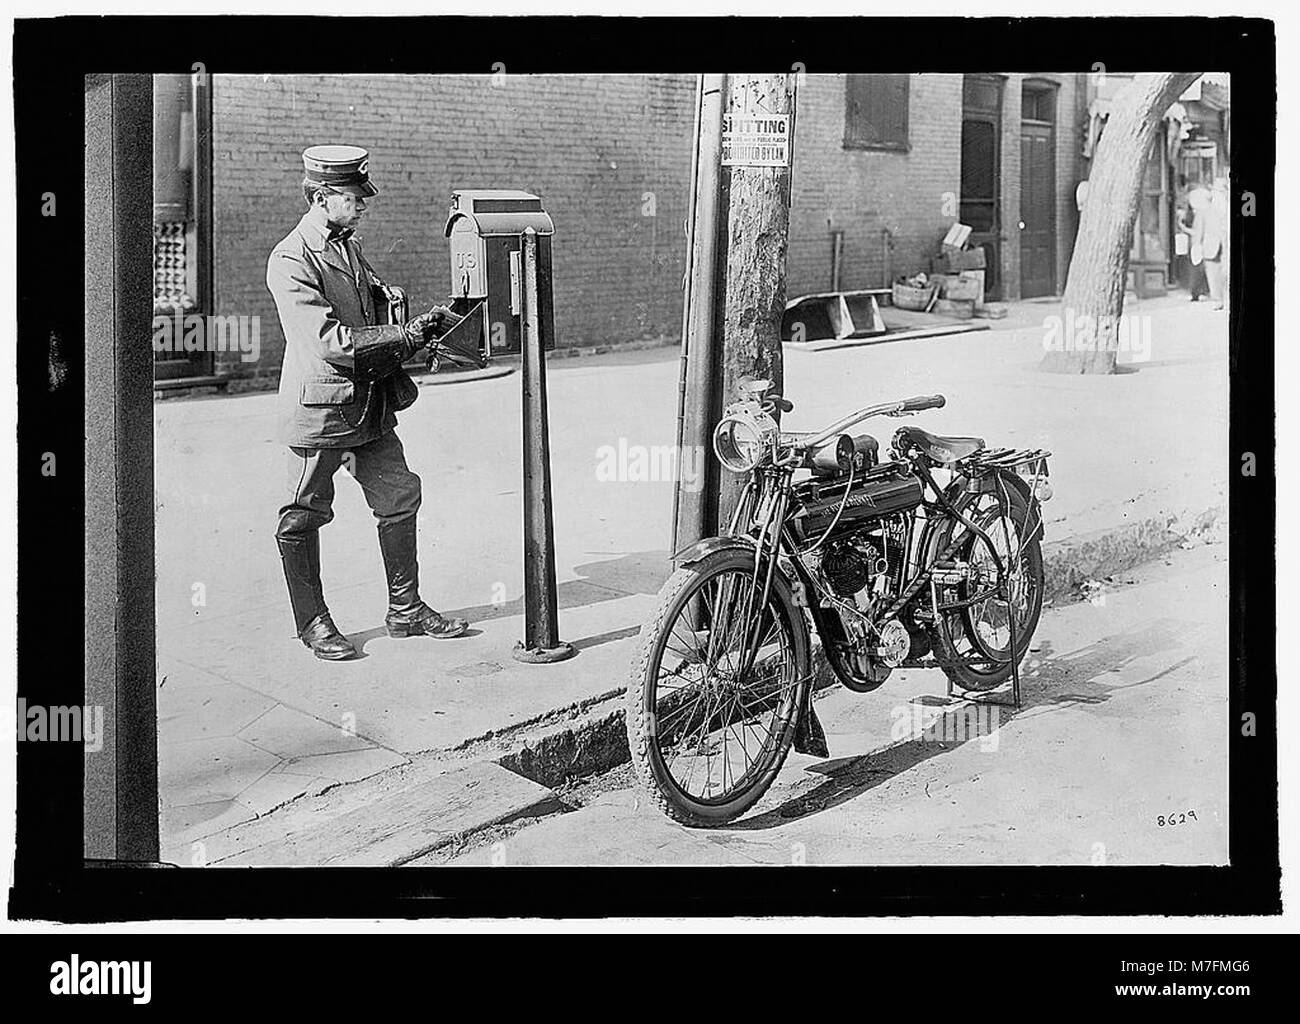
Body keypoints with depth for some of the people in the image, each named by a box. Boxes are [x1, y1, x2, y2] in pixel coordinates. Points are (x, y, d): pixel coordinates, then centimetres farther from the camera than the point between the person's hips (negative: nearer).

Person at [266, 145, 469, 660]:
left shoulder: (348, 247, 12)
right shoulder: (289, 262, -16)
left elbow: (377, 313, 24)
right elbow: (331, 342, -24)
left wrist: (425, 323, 5)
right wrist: (407, 335, -23)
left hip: (370, 402, 8)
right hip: (320, 408, -8)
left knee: (399, 499, 10)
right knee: (303, 518, 4)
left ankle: (405, 609, 22)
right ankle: (312, 622, 17)